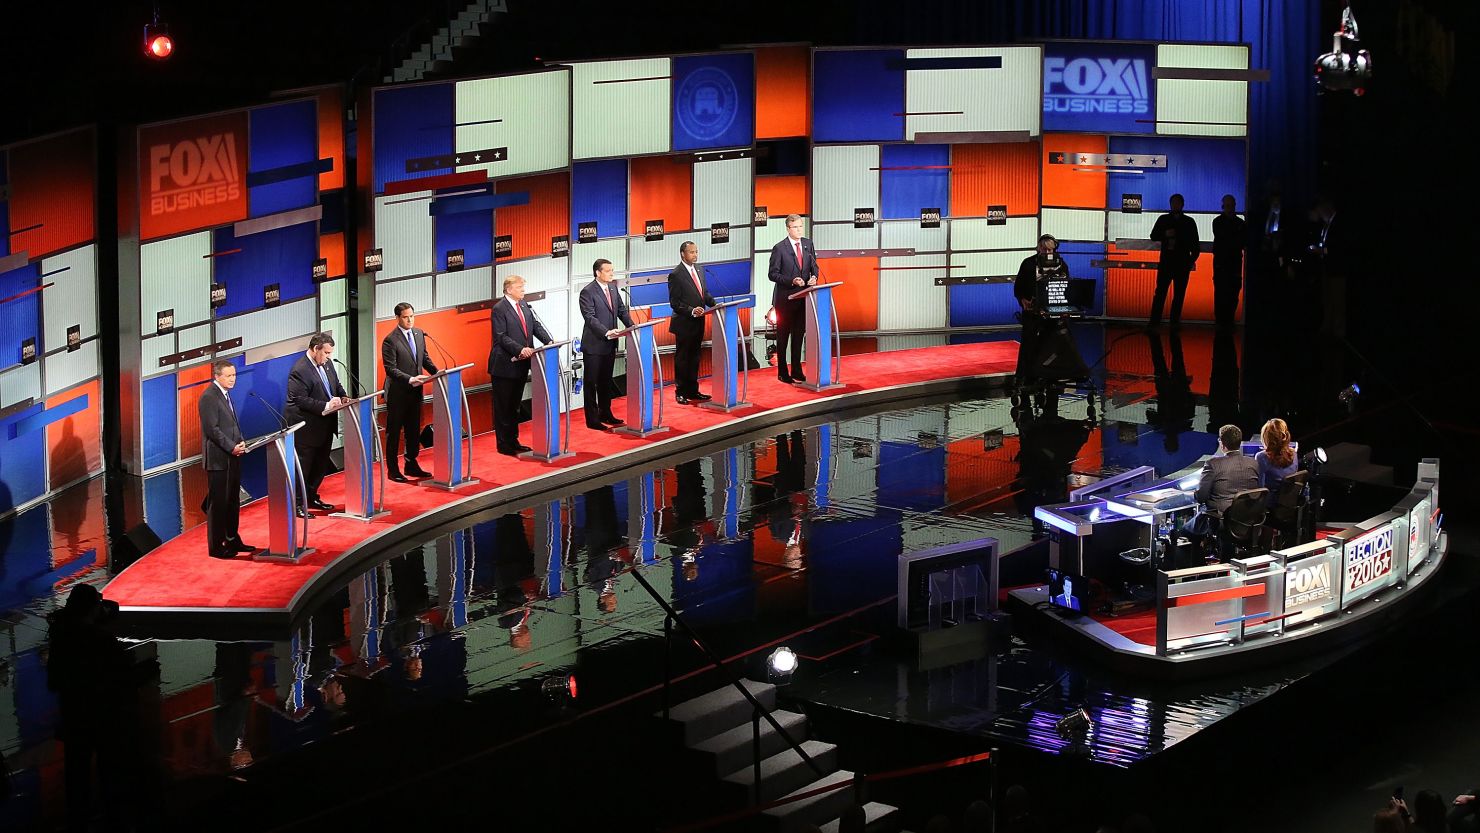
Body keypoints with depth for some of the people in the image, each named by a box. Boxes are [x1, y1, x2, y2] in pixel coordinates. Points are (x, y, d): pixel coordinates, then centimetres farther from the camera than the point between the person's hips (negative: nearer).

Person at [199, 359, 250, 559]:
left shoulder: (225, 394, 15)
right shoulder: (209, 397, -14)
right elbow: (212, 429, -19)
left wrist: (240, 443, 4)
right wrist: (232, 447, -20)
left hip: (232, 458, 9)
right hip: (218, 459, -9)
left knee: (232, 501, 15)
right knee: (218, 503, -3)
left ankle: (232, 540, 25)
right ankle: (216, 547, 2)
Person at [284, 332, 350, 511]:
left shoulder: (326, 364, 7)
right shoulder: (300, 370, -21)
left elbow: (336, 385, 20)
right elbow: (300, 400, -24)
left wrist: (343, 396, -2)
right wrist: (325, 406, -27)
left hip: (325, 426, 9)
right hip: (307, 428, -9)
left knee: (321, 465, 18)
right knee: (302, 467, 0)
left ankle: (311, 497, 32)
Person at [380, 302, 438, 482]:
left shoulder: (418, 334, 7)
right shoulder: (390, 340, -15)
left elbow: (424, 358, 16)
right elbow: (391, 369, -18)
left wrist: (437, 372, -1)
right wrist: (410, 379, -29)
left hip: (415, 392, 7)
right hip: (398, 393, -7)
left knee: (414, 430, 14)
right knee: (394, 432, 3)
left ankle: (411, 465, 26)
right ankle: (393, 469, 10)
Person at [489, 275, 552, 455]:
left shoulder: (524, 305, 10)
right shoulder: (499, 309, -12)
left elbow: (536, 326, 8)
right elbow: (501, 337, -17)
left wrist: (549, 341, -8)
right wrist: (520, 349, -27)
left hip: (521, 364, 8)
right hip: (504, 365, -8)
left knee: (514, 406, 16)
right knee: (503, 407, 1)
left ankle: (513, 441, 24)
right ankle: (503, 445, 7)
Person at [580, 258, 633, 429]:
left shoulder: (613, 289, 10)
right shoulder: (588, 292, -14)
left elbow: (622, 311, 13)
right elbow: (590, 318, -21)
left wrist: (632, 327, -3)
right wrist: (606, 332, -31)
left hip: (610, 344, 7)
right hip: (594, 345, -7)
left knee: (606, 381, 17)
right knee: (591, 383, 1)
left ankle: (605, 413, 27)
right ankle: (592, 419, 4)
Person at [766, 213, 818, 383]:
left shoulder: (808, 244, 7)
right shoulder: (779, 248, -10)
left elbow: (814, 265, 15)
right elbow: (772, 274, -11)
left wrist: (814, 277, -7)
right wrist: (792, 281, -22)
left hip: (803, 297, 5)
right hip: (785, 298, -5)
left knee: (799, 334, 11)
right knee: (783, 336, 4)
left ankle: (796, 370, 20)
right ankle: (782, 372, 10)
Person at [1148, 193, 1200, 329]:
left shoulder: (1189, 222, 9)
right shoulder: (1163, 219, 11)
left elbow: (1195, 244, 10)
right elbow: (1153, 236, 8)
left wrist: (1192, 259, -1)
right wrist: (1165, 234, -10)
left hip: (1182, 263, 0)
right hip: (1166, 261, 0)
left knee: (1179, 294, -1)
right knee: (1160, 291, -6)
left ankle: (1175, 321, 1)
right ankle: (1155, 320, -6)